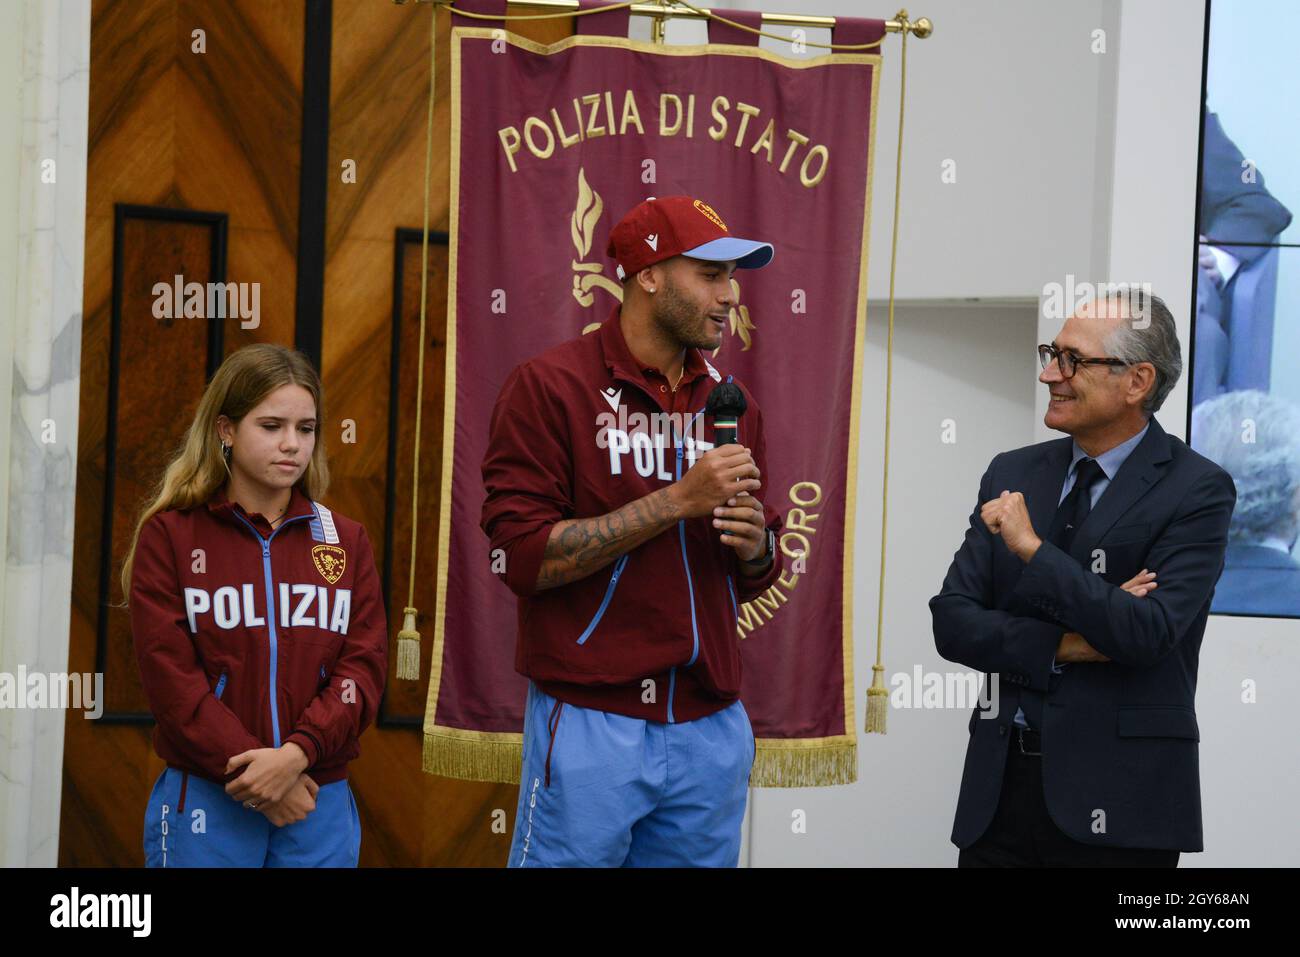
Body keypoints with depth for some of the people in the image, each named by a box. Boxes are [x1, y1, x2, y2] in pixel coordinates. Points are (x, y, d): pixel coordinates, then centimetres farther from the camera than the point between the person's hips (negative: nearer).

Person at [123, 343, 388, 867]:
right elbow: (170, 677, -8)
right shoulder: (169, 535, 0)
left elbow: (364, 667, 0)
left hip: (321, 802, 3)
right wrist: (254, 775, -15)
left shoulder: (346, 542, 9)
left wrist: (295, 755, -16)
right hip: (205, 801, -2)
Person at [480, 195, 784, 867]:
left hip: (711, 730, 5)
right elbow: (524, 558, -14)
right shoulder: (548, 386, -5)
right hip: (590, 730, -5)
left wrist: (754, 545, -5)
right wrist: (676, 501, -17)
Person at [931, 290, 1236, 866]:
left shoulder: (1196, 490, -6)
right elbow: (952, 621, 4)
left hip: (1116, 798, -4)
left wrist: (1032, 548, -16)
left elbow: (1148, 634, -17)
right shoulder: (1012, 474, 9)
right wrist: (1060, 647, -11)